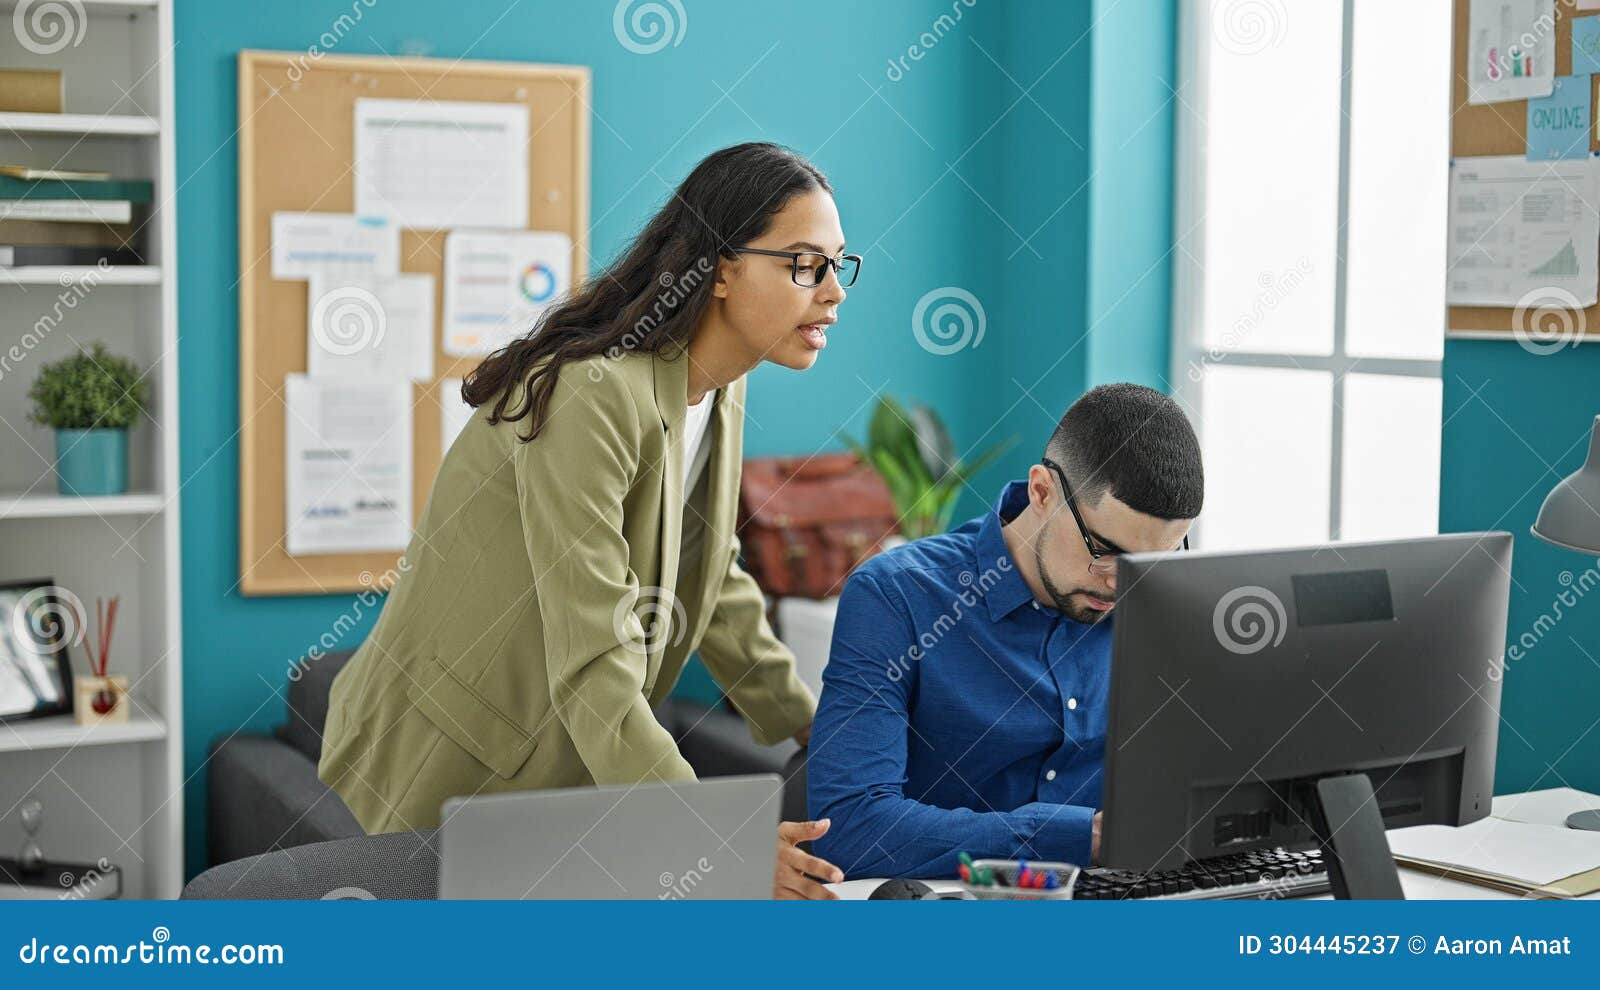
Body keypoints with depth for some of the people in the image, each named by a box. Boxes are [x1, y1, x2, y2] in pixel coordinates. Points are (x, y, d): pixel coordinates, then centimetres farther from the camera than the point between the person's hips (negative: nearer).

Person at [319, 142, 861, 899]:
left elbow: (714, 582, 15)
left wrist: (818, 731, 18)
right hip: (443, 769, -8)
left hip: (558, 766, 8)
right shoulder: (592, 397, -28)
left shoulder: (721, 394, 1)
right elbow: (593, 670, -33)